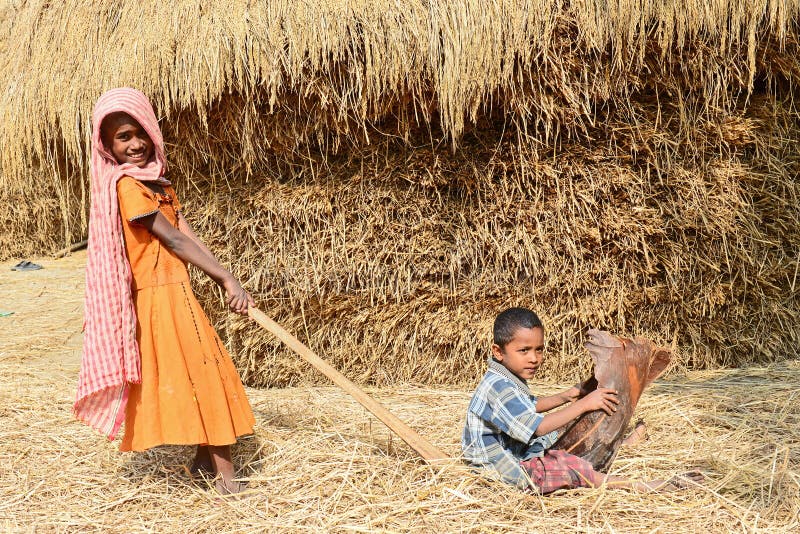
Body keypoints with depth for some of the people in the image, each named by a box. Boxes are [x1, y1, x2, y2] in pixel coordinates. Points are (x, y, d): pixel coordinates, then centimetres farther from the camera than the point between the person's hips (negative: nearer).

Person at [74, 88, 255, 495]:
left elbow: (189, 237, 6)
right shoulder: (125, 185, -14)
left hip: (176, 293, 9)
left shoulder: (159, 183, 15)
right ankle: (224, 469, 1)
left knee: (206, 369, 14)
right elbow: (173, 239, -16)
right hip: (161, 296, -9)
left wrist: (228, 283, -4)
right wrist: (227, 279, -15)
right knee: (202, 371, -6)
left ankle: (205, 457, 26)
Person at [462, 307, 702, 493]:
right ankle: (644, 487, -15)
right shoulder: (499, 387, -26)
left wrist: (564, 397, 15)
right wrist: (583, 404, -31)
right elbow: (536, 426, -34)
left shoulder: (508, 380, 8)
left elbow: (528, 407, 28)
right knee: (578, 471, -17)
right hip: (515, 471, -11)